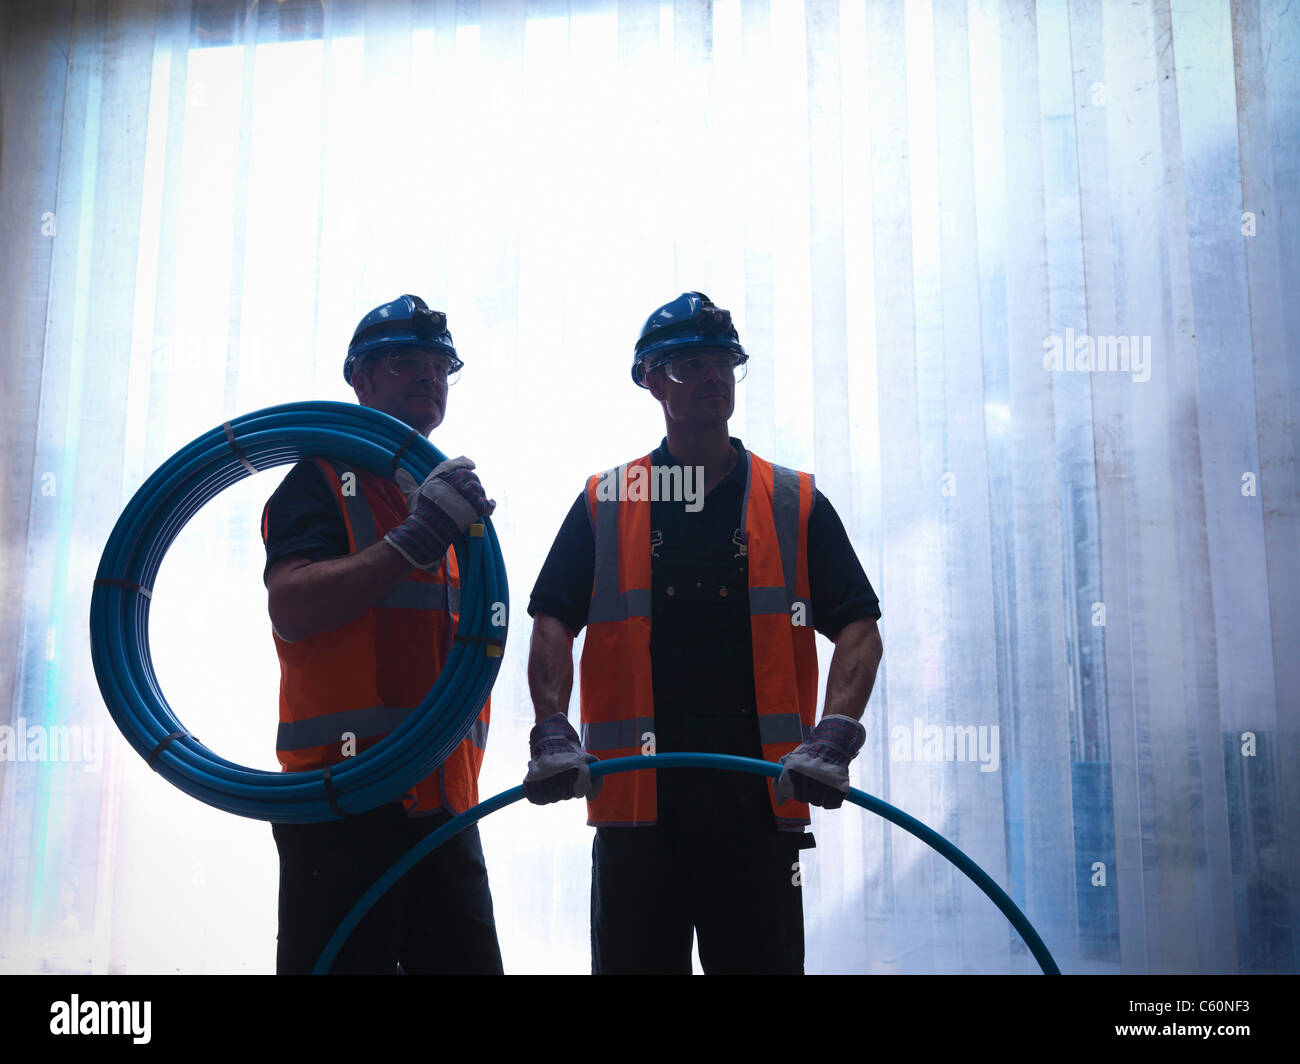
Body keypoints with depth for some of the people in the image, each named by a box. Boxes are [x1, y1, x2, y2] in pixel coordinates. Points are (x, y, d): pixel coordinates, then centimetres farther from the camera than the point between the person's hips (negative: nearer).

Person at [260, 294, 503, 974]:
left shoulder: (451, 497, 23)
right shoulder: (323, 480, 1)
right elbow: (289, 608, -17)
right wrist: (416, 540, -21)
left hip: (444, 805, 7)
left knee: (466, 958, 8)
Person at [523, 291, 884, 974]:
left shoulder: (796, 503, 10)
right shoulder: (603, 503, 10)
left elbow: (859, 628, 4)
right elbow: (552, 620, 4)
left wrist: (833, 736, -12)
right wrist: (552, 732, -12)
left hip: (760, 796, 0)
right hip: (635, 796, 0)